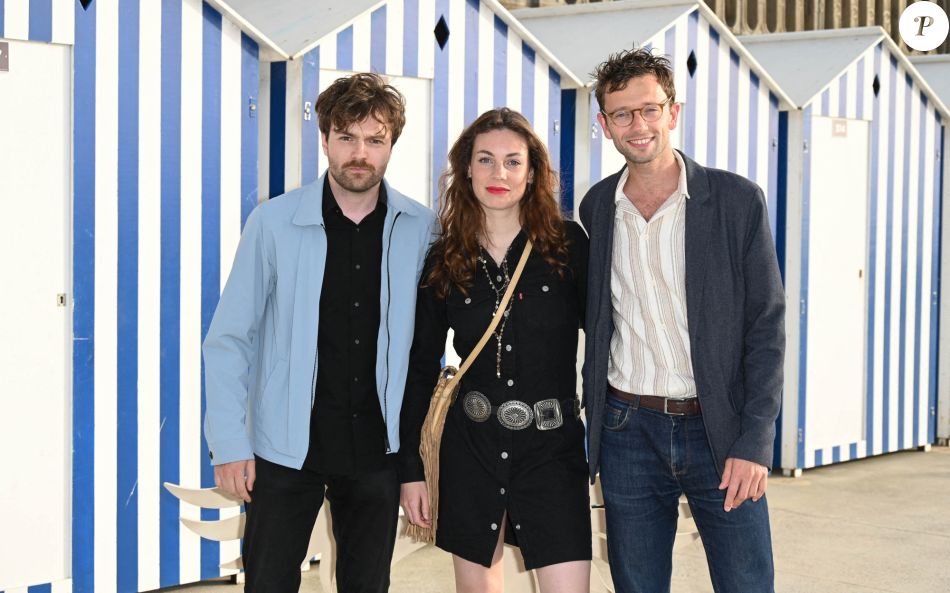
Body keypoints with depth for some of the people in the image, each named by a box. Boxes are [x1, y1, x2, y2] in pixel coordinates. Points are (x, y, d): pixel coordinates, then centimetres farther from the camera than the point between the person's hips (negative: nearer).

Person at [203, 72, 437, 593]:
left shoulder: (421, 229, -1)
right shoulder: (274, 222, -5)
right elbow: (229, 340, -2)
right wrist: (229, 443, -7)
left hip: (378, 447, 2)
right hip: (287, 446, -2)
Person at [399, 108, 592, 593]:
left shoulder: (569, 244, -2)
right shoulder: (444, 261, 3)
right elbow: (421, 367, 7)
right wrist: (410, 468, 5)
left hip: (553, 448, -1)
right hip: (470, 445, 2)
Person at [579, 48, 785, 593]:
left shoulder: (738, 200, -3)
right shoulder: (597, 207, 7)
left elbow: (766, 325, -5)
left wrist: (754, 441, -12)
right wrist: (594, 413, 4)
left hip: (719, 429, -2)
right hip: (627, 431, 3)